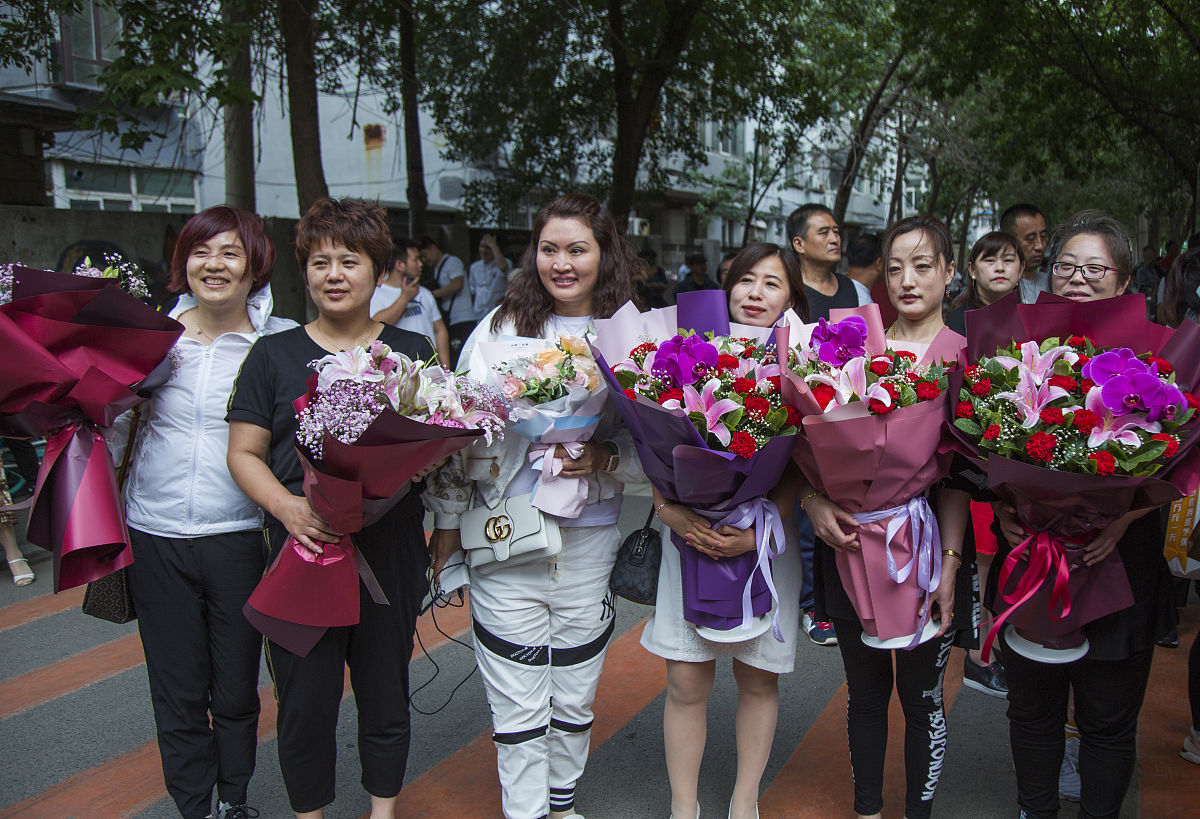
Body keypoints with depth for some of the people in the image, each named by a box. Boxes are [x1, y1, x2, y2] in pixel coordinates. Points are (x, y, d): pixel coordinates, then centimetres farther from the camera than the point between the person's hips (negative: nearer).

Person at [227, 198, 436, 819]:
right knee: (304, 701, 6)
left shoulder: (412, 353, 6)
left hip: (389, 548, 1)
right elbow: (244, 452, 3)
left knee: (386, 693, 13)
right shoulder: (274, 354, 4)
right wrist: (286, 506, -16)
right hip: (299, 548, 0)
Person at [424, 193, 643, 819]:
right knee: (519, 705, 5)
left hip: (590, 539, 1)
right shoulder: (502, 325, 0)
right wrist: (447, 522, 4)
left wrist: (604, 460, -16)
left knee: (574, 696, 16)